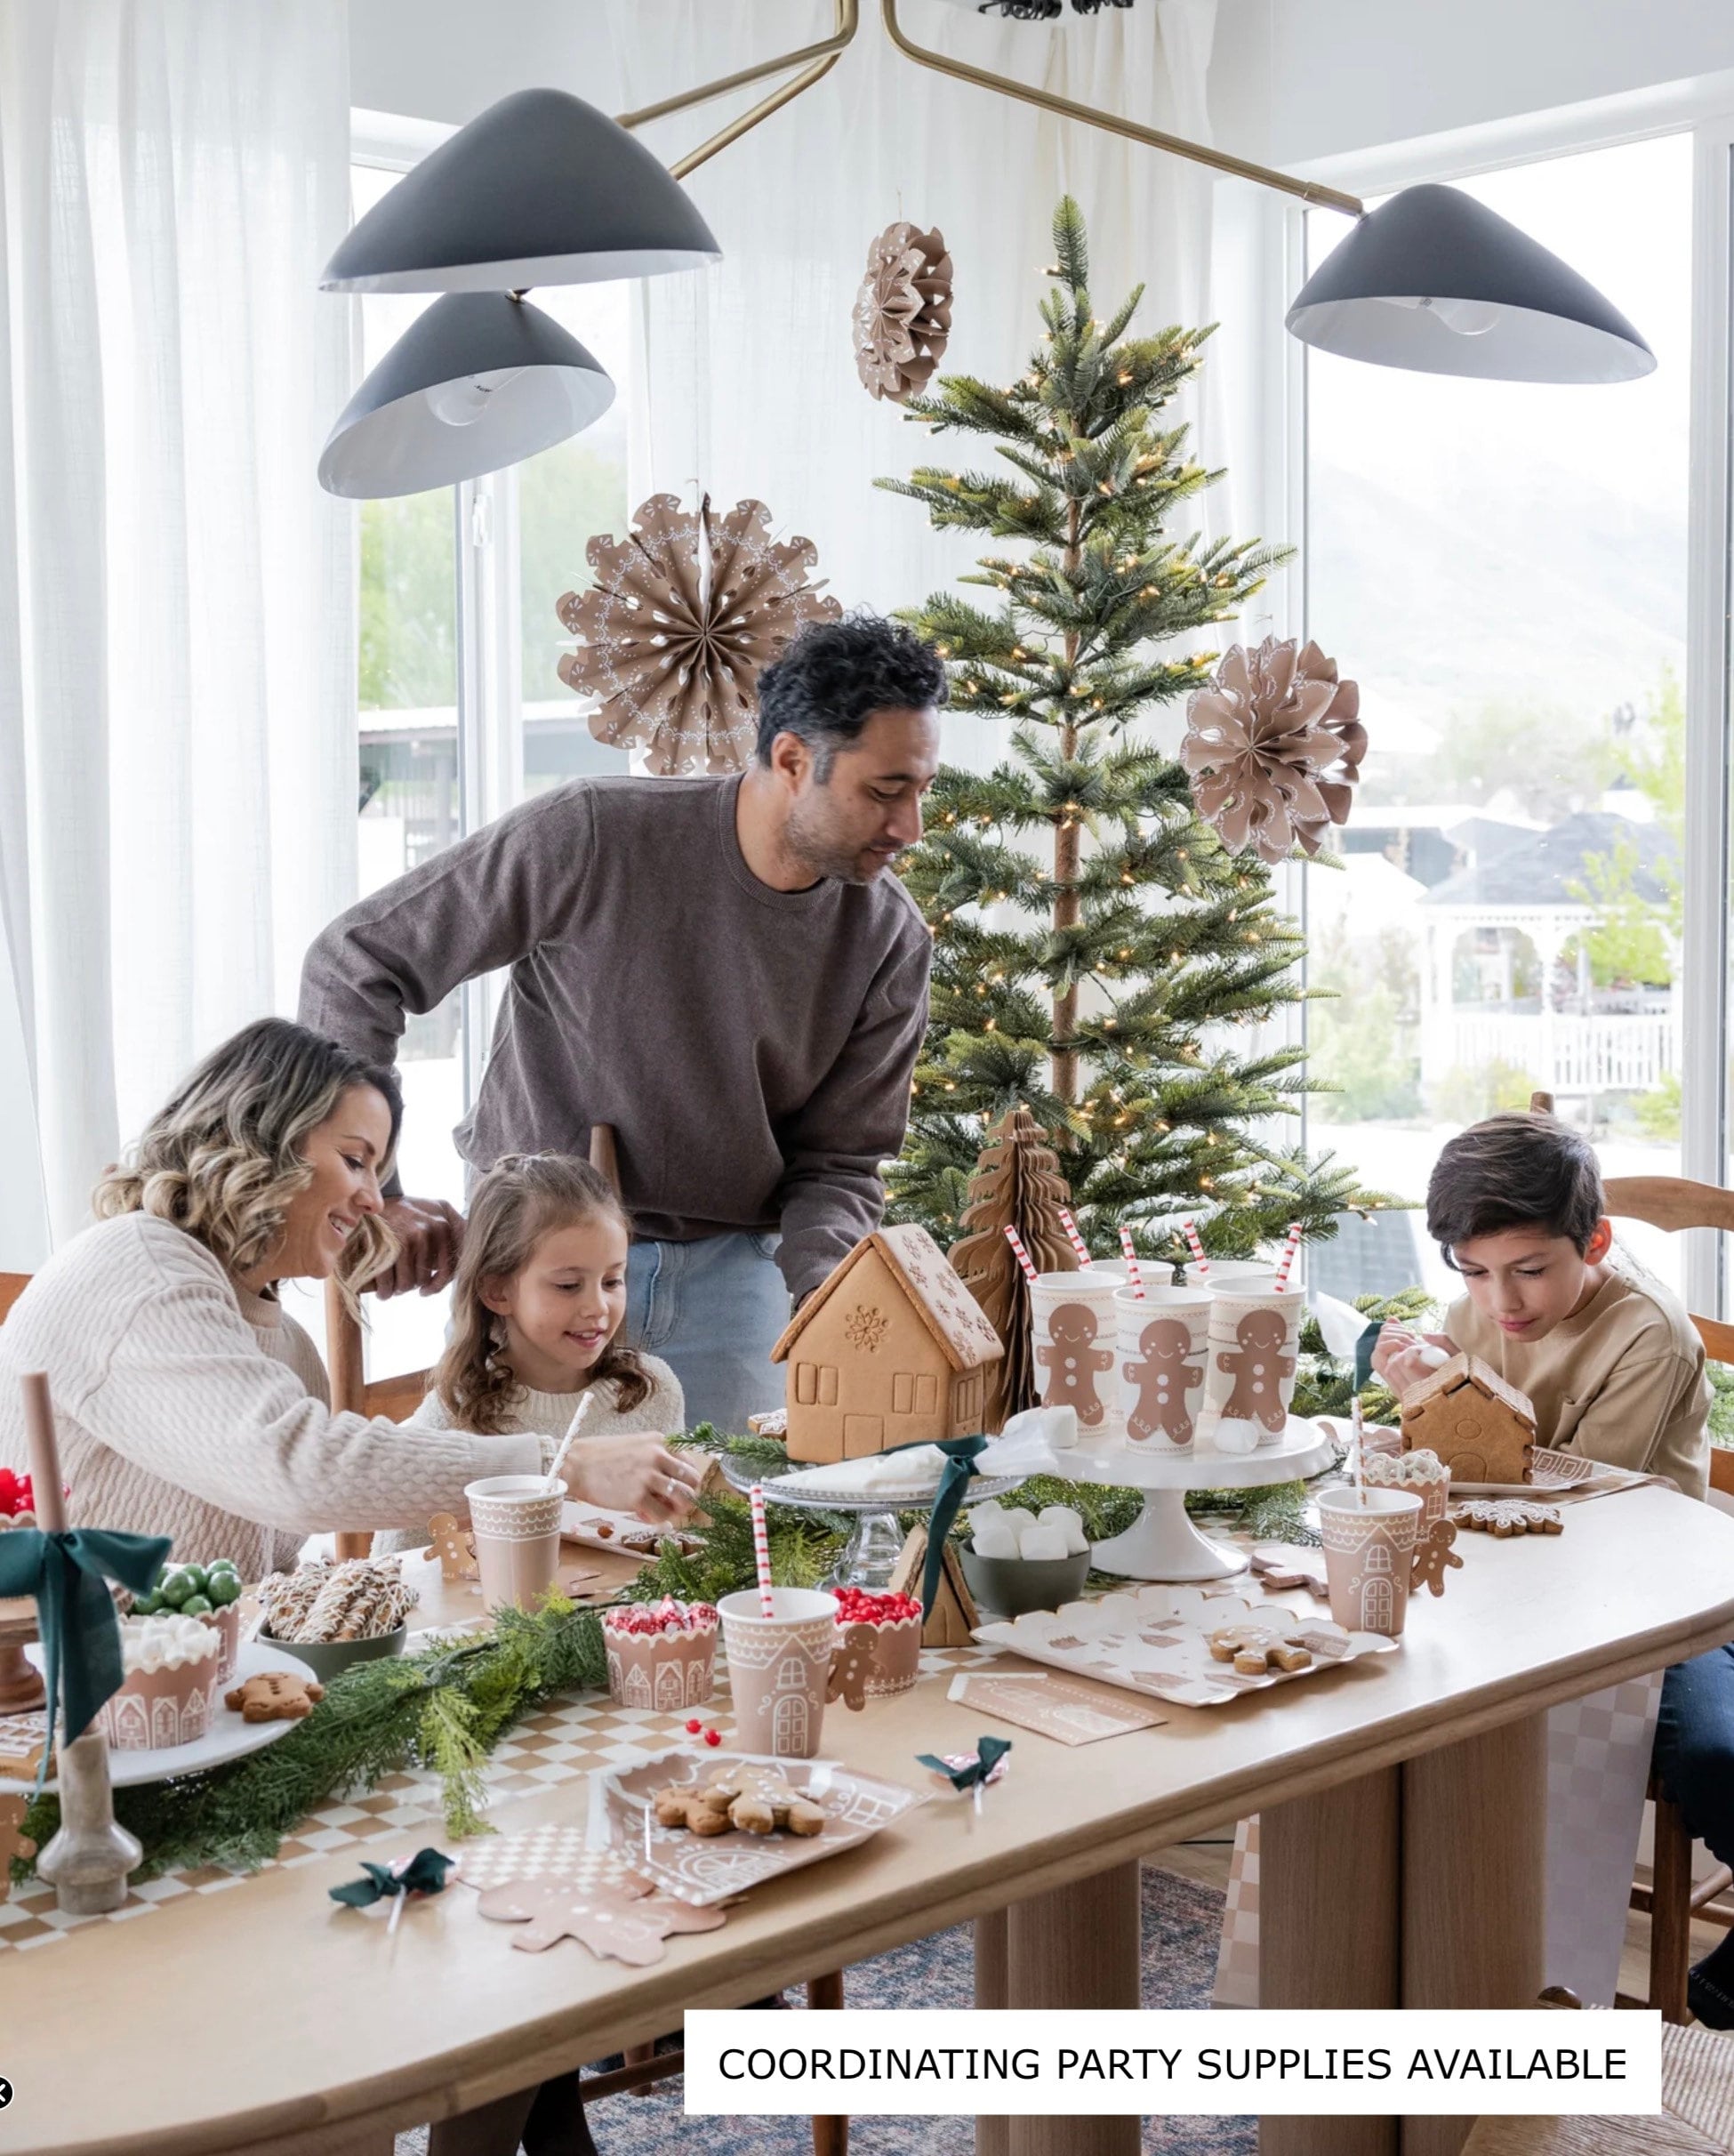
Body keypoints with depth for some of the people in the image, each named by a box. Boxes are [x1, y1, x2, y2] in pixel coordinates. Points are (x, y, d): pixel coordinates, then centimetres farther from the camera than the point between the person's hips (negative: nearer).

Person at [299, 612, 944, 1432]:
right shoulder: (591, 838, -20)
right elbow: (354, 964, -14)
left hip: (730, 1272, 3)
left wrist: (821, 1293, -22)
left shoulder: (891, 942, -8)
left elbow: (837, 1159, -1)